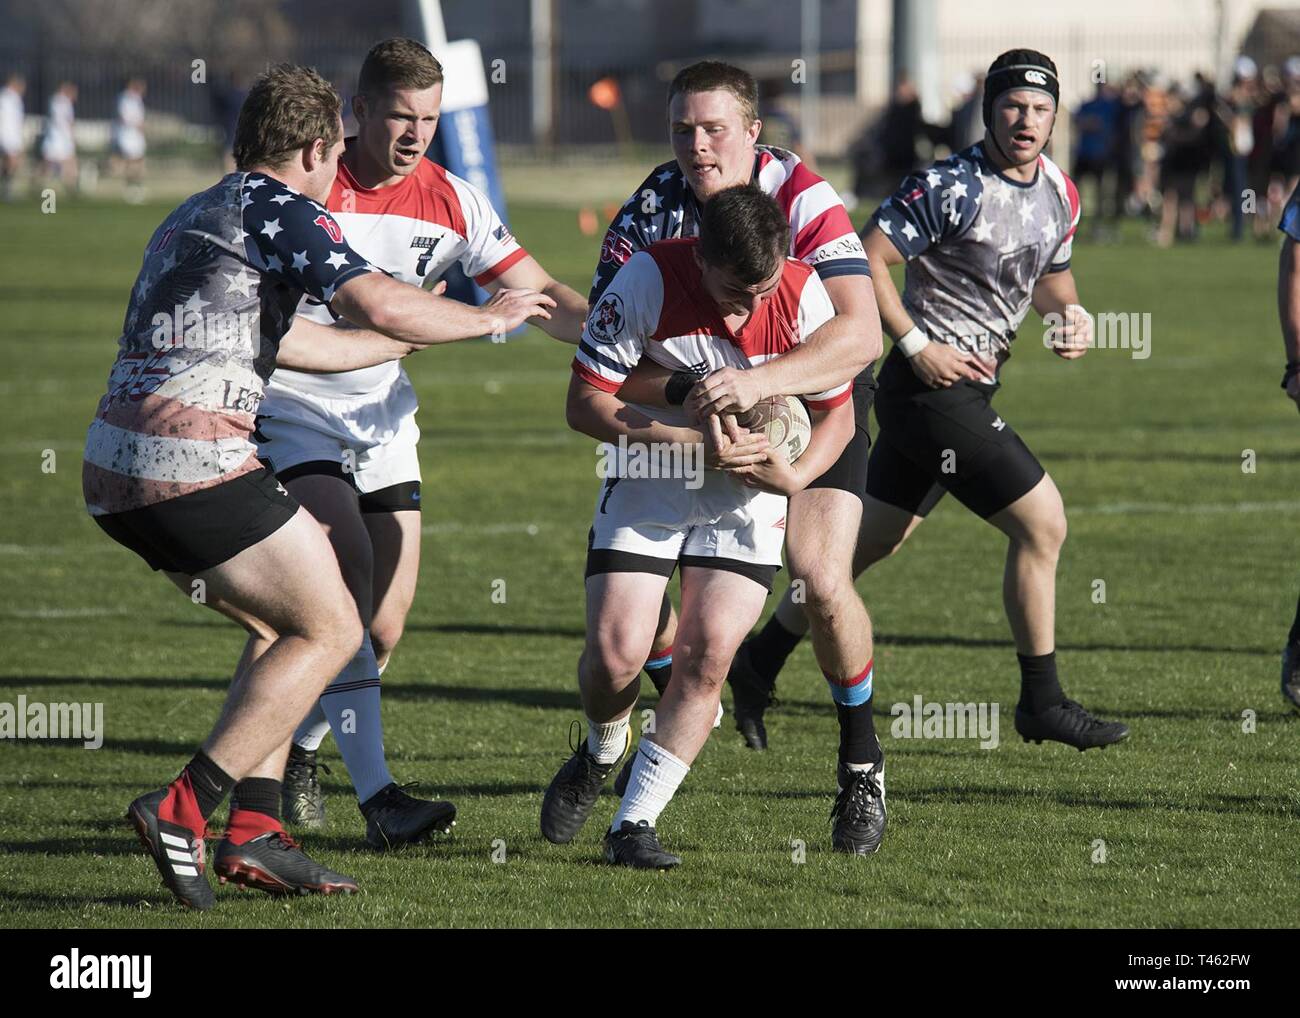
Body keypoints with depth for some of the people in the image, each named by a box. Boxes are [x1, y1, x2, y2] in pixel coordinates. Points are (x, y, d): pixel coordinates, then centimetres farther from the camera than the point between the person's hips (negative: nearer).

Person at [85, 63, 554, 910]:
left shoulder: (191, 217, 25)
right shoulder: (278, 208, -3)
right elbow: (380, 307, -17)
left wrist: (405, 341, 48)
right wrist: (490, 317, -1)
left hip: (112, 475, 9)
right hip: (196, 462, -9)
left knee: (283, 624, 22)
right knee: (330, 629, 3)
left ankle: (254, 831, 11)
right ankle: (183, 809, -8)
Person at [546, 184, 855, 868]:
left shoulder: (803, 293, -16)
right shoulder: (648, 279, -23)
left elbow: (838, 411, -2)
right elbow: (585, 404, -19)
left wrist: (794, 475, -21)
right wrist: (694, 440, -28)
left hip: (747, 498, 1)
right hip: (648, 485, -1)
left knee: (706, 656, -13)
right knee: (616, 652, -11)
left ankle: (634, 823, -2)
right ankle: (602, 754, 25)